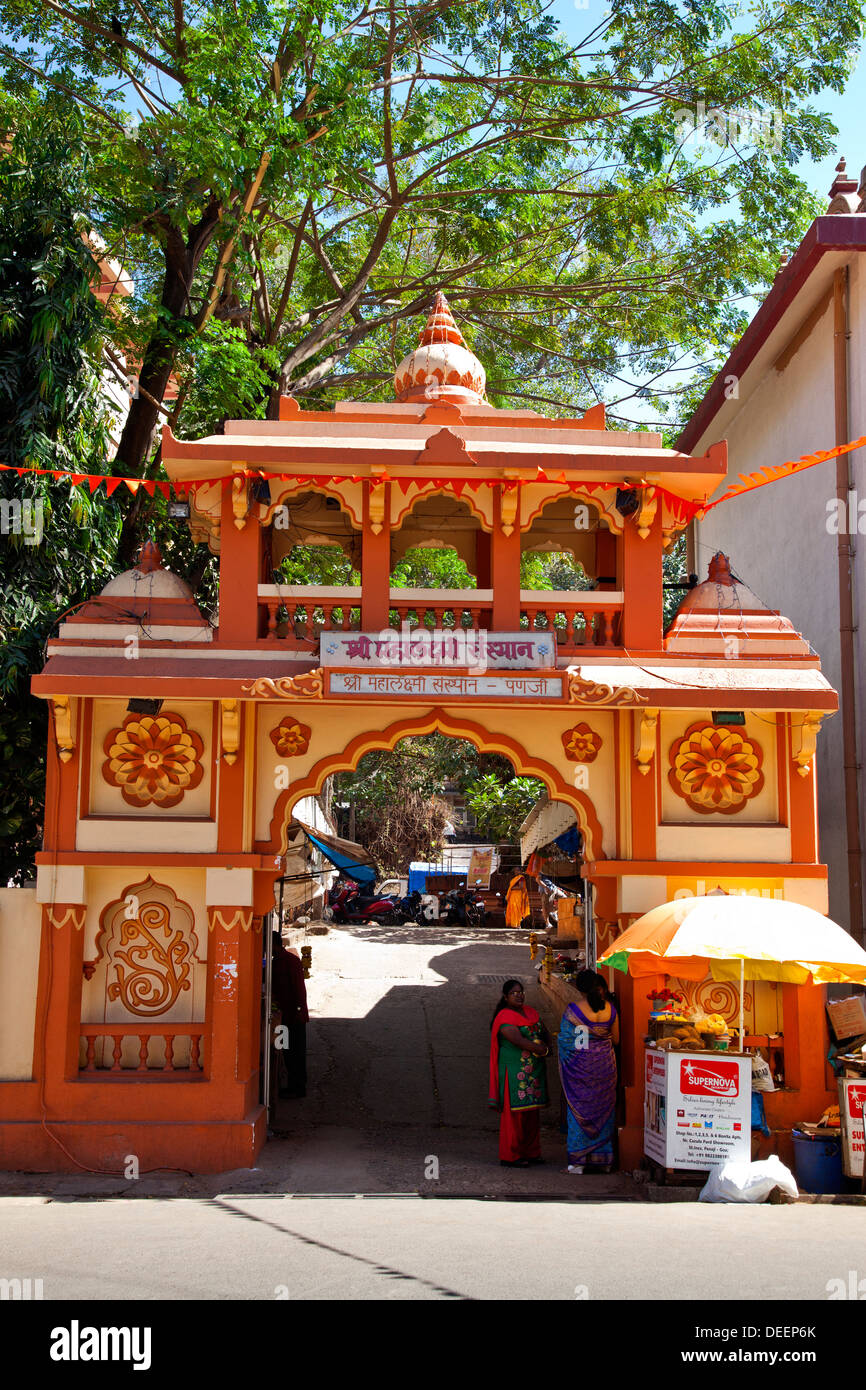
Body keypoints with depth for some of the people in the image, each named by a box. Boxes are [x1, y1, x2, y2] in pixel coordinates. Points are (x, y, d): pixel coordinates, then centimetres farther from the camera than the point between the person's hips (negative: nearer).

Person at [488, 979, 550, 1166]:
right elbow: (518, 1040, -23)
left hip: (534, 1070, 8)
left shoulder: (530, 1011, 14)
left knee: (533, 1113, 11)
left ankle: (531, 1152, 20)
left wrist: (546, 1046, -2)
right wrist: (542, 1049, -15)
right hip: (515, 1072, -8)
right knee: (514, 1113, -6)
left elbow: (544, 1032, 20)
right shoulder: (505, 1017, -12)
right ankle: (510, 1156, 2)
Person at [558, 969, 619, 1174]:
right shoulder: (610, 1008, -3)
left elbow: (565, 1041, -7)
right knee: (604, 1110, 13)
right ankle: (603, 1159, 19)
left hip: (580, 1068, -3)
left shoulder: (573, 1011, -13)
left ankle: (578, 1161, 7)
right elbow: (616, 1039, 6)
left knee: (579, 1110, 6)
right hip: (605, 1066, 3)